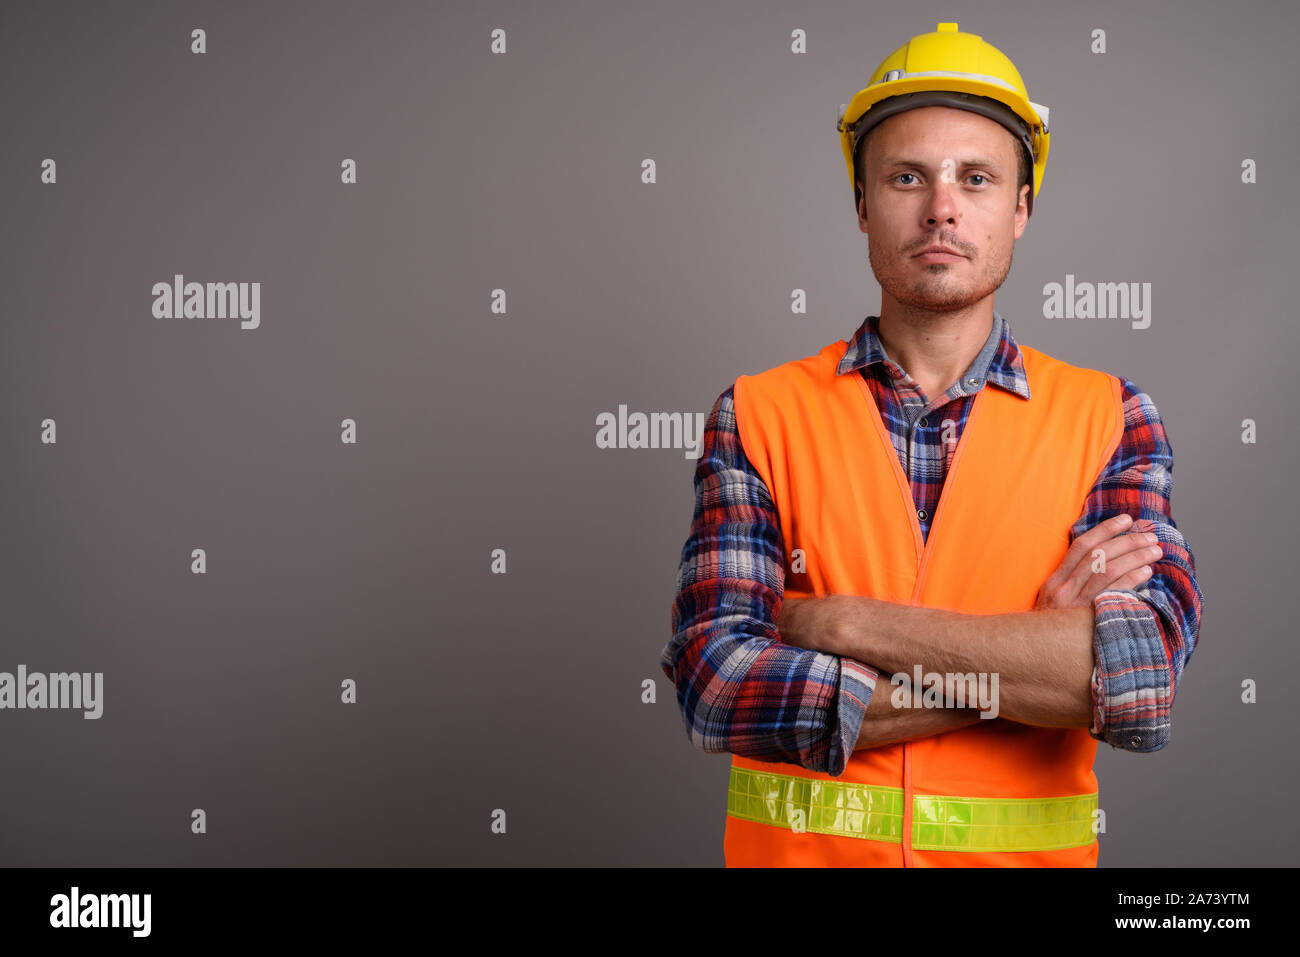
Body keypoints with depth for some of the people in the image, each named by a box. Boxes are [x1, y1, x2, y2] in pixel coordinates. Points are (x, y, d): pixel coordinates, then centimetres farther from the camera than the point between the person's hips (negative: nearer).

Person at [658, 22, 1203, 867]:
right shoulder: (759, 415, -5)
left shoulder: (1108, 418, -3)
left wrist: (842, 623, -19)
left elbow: (1145, 680, -18)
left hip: (1027, 848, 1)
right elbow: (717, 686, -17)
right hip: (796, 845, 0)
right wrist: (1032, 661, -18)